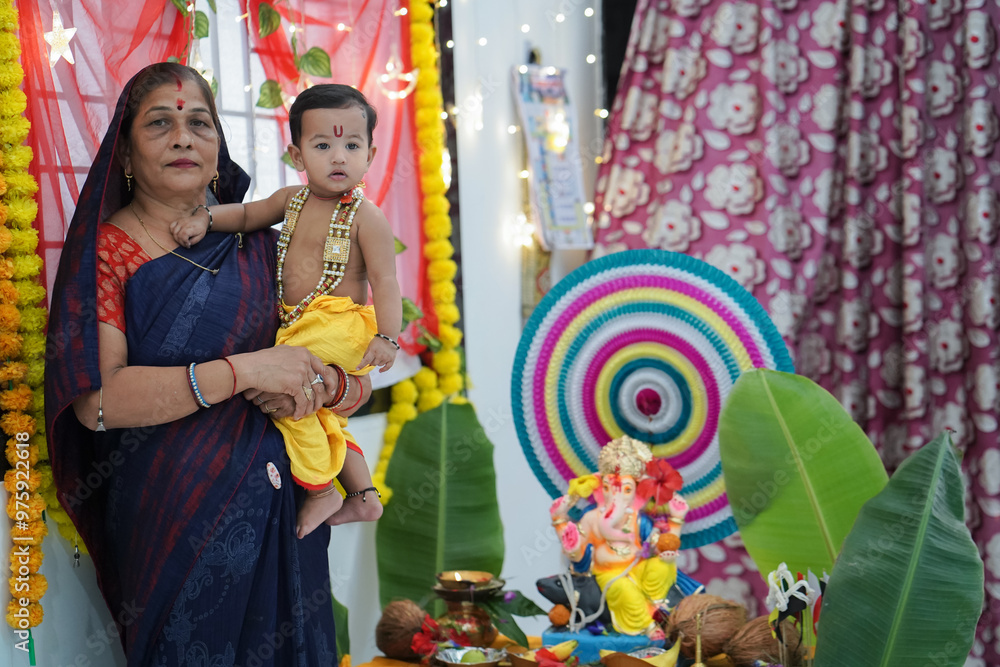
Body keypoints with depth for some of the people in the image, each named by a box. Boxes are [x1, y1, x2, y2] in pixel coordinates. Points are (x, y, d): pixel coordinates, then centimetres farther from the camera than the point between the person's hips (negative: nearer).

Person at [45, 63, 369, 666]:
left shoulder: (258, 243, 7)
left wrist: (319, 385, -16)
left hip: (277, 503, 4)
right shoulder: (107, 249, -3)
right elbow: (95, 400, -18)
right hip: (167, 520, -3)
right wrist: (244, 371, -20)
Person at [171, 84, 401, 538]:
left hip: (341, 324, -8)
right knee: (321, 415, 20)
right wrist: (206, 217, 5)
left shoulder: (366, 218, -11)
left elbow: (385, 279, -16)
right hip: (301, 326, 8)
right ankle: (363, 496, 35)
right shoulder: (292, 200, 9)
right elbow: (247, 215, 23)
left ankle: (321, 491, -11)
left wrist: (386, 336, -27)